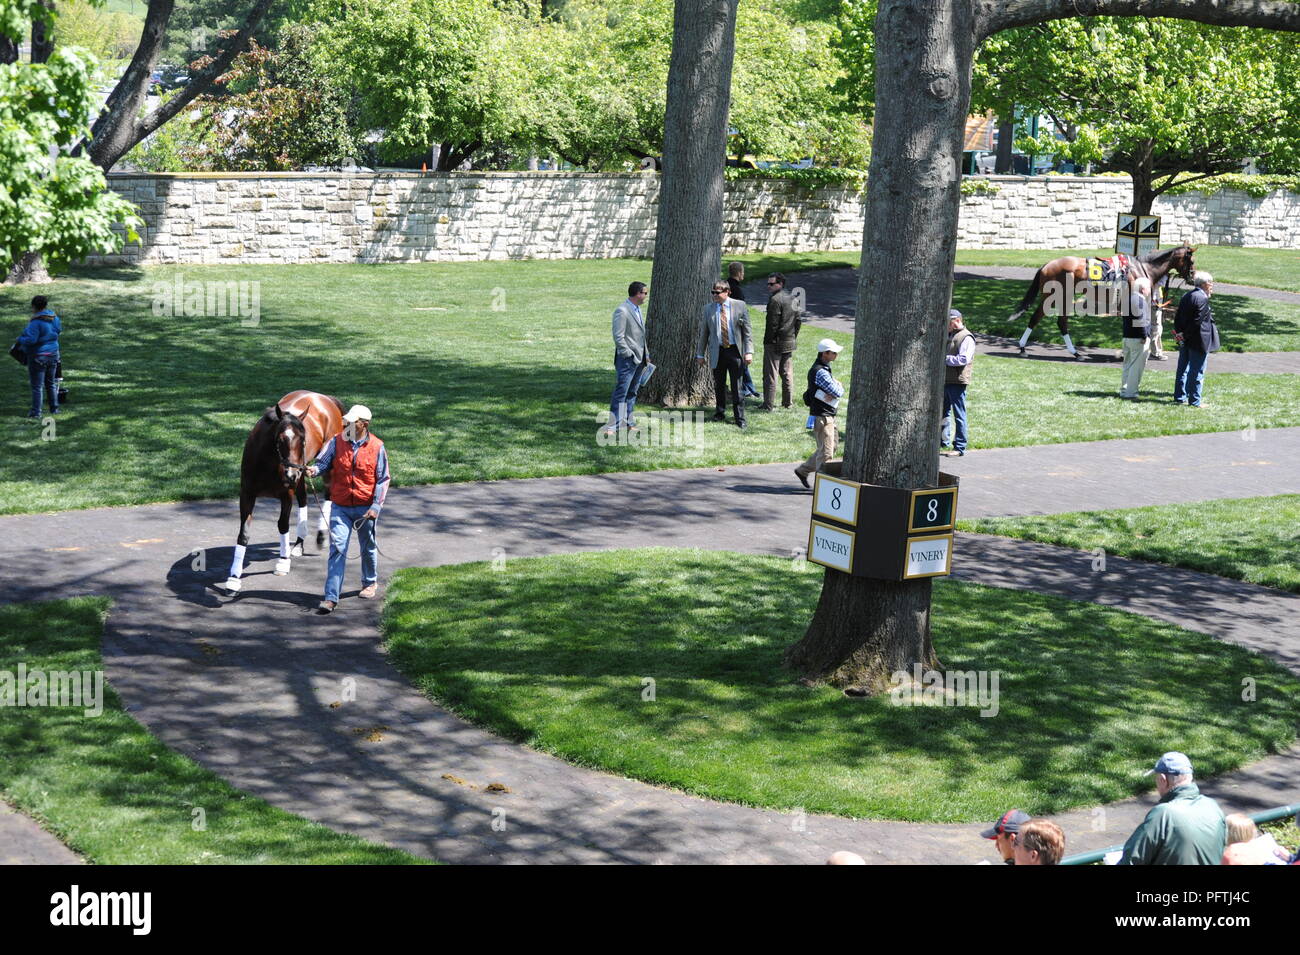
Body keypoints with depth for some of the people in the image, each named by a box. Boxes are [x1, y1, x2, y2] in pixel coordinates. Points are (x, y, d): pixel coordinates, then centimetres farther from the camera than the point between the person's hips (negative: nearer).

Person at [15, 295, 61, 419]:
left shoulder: (36, 322, -23)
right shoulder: (54, 318, -1)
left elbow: (30, 339, -26)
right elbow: (59, 331, 14)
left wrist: (19, 340, -7)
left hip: (38, 357, -7)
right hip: (53, 355, 7)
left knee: (37, 386, 2)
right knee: (50, 383, 20)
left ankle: (36, 412, 5)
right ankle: (54, 408, 26)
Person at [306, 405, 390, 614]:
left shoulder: (377, 447, -6)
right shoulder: (336, 442, -2)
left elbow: (383, 480, -4)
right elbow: (323, 462, -6)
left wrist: (376, 506, -11)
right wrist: (314, 469, -30)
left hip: (365, 508, 0)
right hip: (340, 507, 0)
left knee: (368, 548, 17)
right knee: (337, 550, -7)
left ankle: (370, 582, 43)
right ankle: (331, 598, -8)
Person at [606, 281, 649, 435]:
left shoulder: (638, 310, 16)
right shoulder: (621, 311, -14)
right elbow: (618, 337, -17)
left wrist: (645, 355, 16)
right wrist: (630, 356, -17)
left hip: (639, 358, 9)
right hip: (627, 359, -9)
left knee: (632, 392, 12)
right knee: (621, 392, -8)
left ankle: (628, 422, 19)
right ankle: (613, 426, -7)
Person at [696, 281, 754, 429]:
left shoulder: (740, 306, 0)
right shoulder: (708, 309, 5)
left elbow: (747, 330, 0)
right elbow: (704, 333, 11)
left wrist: (749, 351, -7)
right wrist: (700, 354, 11)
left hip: (734, 351, -2)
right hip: (717, 352, 2)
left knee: (737, 387, -3)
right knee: (719, 385, 9)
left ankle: (740, 419, 3)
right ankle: (720, 413, 26)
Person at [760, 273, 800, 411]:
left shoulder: (775, 300, -18)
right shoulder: (792, 299, 9)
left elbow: (772, 324, -19)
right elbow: (798, 320, 13)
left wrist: (768, 341, -11)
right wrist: (794, 337, 18)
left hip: (775, 343, -8)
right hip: (790, 342, 8)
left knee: (770, 374, -3)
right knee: (787, 373, 16)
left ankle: (768, 404, -2)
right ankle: (787, 402, 21)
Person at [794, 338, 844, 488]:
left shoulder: (824, 368, 14)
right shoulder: (820, 372, -20)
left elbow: (839, 391, 11)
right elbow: (838, 392, -22)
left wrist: (834, 394, -12)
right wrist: (839, 387, 1)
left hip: (829, 415, 10)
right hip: (822, 415, -10)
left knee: (831, 447, 19)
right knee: (826, 452, -5)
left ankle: (803, 470, 27)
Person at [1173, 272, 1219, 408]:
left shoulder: (1186, 296, 10)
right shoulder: (1203, 298, -17)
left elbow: (1178, 317, 10)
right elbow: (1197, 321, -21)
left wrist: (1179, 332, 5)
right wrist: (1185, 335, -13)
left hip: (1185, 341, 8)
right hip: (1198, 341, -8)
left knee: (1182, 369, 14)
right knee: (1196, 371, -1)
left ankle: (1179, 397, 20)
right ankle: (1194, 401, 3)